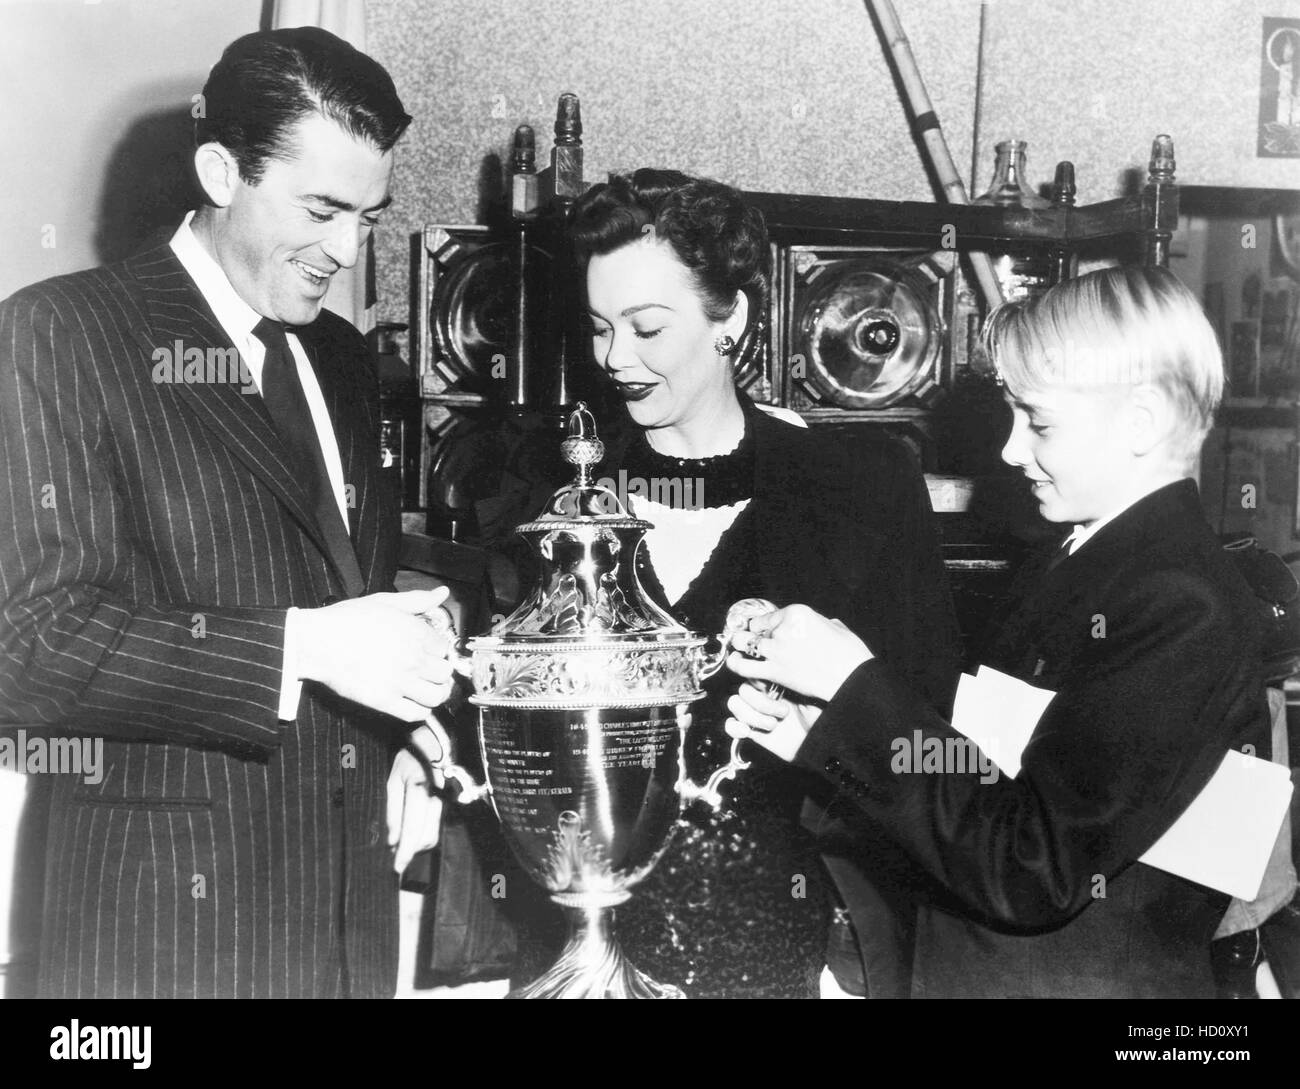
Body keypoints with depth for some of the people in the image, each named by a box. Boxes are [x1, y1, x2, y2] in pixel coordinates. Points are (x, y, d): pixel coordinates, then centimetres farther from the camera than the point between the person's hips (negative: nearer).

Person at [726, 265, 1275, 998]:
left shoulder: (1187, 608, -22)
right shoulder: (1059, 574, 4)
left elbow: (1030, 870, -26)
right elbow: (974, 785, 5)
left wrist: (854, 683, -23)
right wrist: (824, 736, -9)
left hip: (1100, 982, -7)